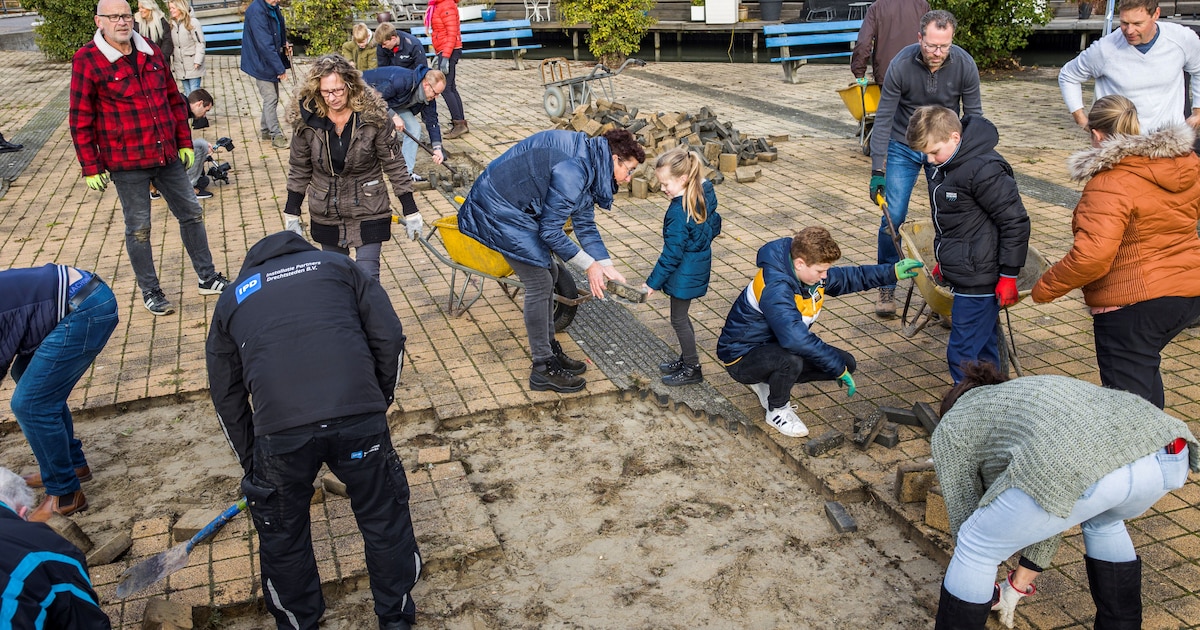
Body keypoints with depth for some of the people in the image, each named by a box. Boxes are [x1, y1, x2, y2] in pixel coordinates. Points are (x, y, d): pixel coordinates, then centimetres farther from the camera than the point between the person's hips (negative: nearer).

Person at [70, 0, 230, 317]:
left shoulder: (151, 52, 6)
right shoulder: (87, 60, -10)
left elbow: (174, 99, 14)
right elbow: (80, 120, -9)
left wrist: (184, 142, 11)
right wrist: (91, 167, -10)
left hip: (168, 156, 5)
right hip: (126, 163, -5)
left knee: (191, 213, 12)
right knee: (138, 228, 5)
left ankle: (208, 278, 26)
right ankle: (150, 292, 20)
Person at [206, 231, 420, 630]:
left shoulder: (231, 299, 27)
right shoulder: (338, 265, 23)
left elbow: (226, 396, 27)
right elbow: (390, 338, 12)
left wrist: (251, 465, 35)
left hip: (280, 432, 1)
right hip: (360, 418, 0)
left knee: (282, 534, 25)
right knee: (385, 519, 21)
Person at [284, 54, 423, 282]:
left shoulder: (373, 116, -15)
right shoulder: (306, 120, -9)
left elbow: (394, 164, -7)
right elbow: (299, 169, 3)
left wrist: (410, 211, -6)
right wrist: (291, 214, 6)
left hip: (368, 212, -3)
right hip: (326, 216, 3)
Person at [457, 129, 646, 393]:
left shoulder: (590, 165, 5)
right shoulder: (574, 170, -27)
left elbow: (585, 224, 10)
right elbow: (550, 230, -21)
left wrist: (607, 267, 3)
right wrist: (589, 265, -13)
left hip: (518, 208, 10)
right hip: (500, 209, -10)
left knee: (548, 275, 13)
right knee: (540, 284, -7)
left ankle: (550, 350, 26)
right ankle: (543, 369, 3)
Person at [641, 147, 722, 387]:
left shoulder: (679, 212, -27)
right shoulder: (705, 194, -3)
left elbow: (672, 254, -23)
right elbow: (714, 223, 13)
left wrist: (653, 282, -15)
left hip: (684, 275, -9)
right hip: (699, 267, 9)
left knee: (679, 319, 5)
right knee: (681, 316, 21)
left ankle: (692, 369, 17)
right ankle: (686, 359, 34)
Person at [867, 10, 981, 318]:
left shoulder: (965, 65, -17)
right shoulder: (901, 65, -22)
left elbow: (973, 116, -7)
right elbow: (883, 118, -17)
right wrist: (878, 170, -19)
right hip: (903, 148, -1)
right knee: (893, 219, -6)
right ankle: (887, 288, 8)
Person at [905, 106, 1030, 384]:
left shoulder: (984, 170, -21)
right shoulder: (946, 166, 8)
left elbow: (1016, 222, -18)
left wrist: (1008, 275, -16)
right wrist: (944, 262, 25)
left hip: (979, 281, -10)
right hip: (964, 275, 10)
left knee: (962, 354, -5)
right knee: (984, 348, 19)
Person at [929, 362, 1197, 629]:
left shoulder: (951, 428, 24)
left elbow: (965, 517, 28)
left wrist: (989, 595, 44)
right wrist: (1020, 584, 51)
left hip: (1077, 468, -7)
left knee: (978, 546, 16)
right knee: (1102, 522, 38)